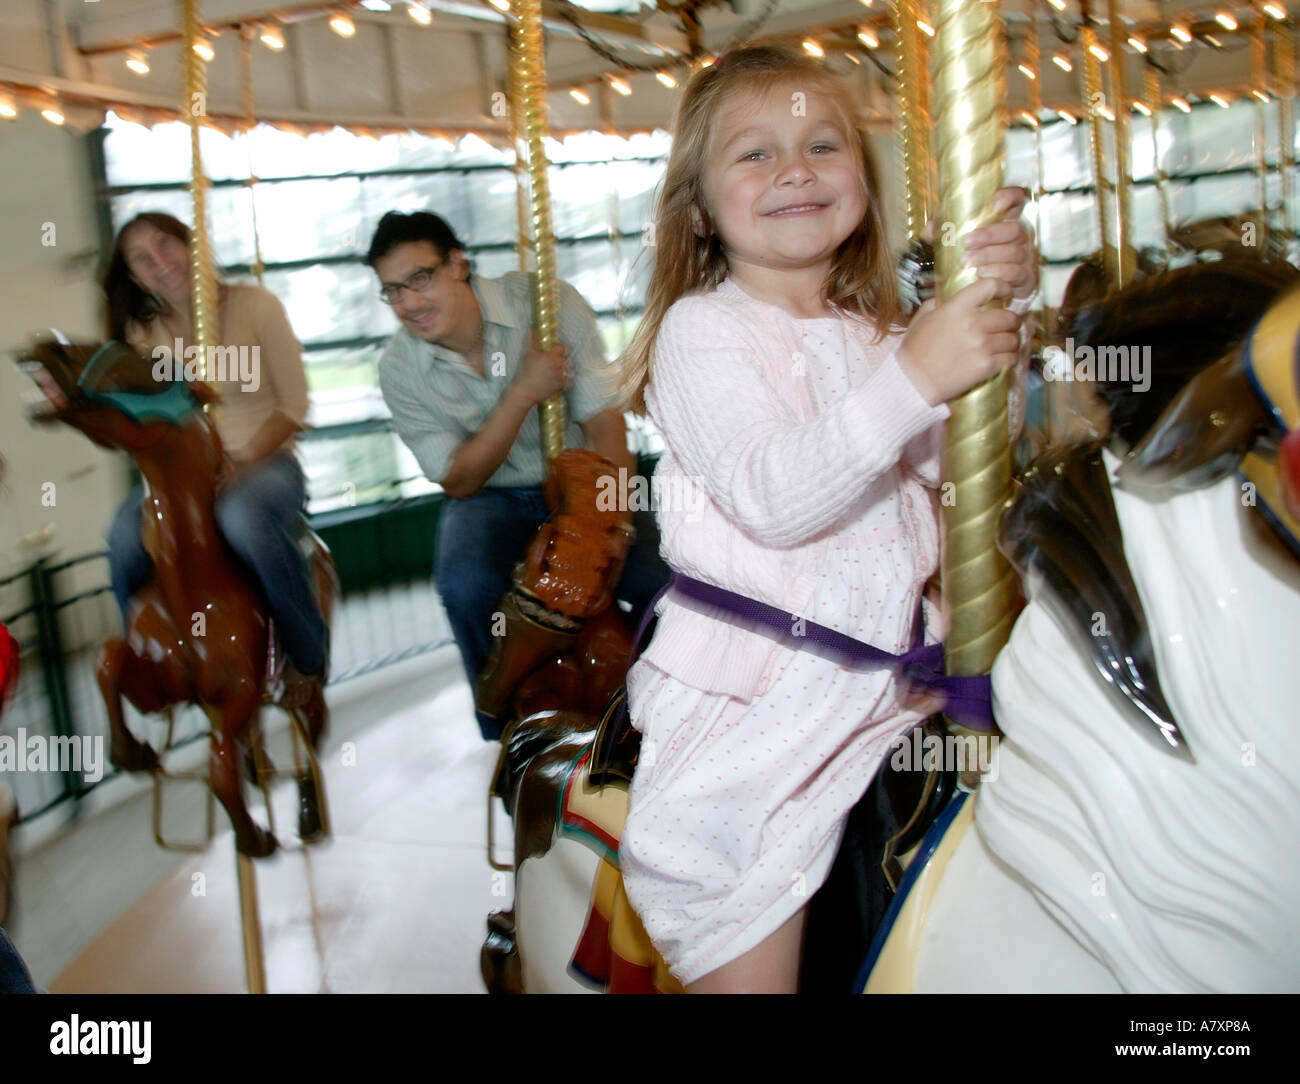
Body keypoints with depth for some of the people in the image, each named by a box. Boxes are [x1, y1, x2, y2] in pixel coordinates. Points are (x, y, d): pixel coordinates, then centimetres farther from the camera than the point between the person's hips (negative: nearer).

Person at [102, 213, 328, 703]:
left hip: (265, 461, -3)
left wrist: (245, 464, -16)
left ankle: (308, 653, -15)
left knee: (242, 516, -39)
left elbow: (294, 404, -4)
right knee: (126, 535, -29)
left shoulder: (254, 305, -3)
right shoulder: (143, 331, 8)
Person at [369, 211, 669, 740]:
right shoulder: (399, 369, -11)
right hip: (491, 495, 0)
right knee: (465, 585, -32)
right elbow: (459, 481, -14)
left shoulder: (549, 303, -16)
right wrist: (525, 392, -27)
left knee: (657, 575, -24)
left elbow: (604, 421, -17)